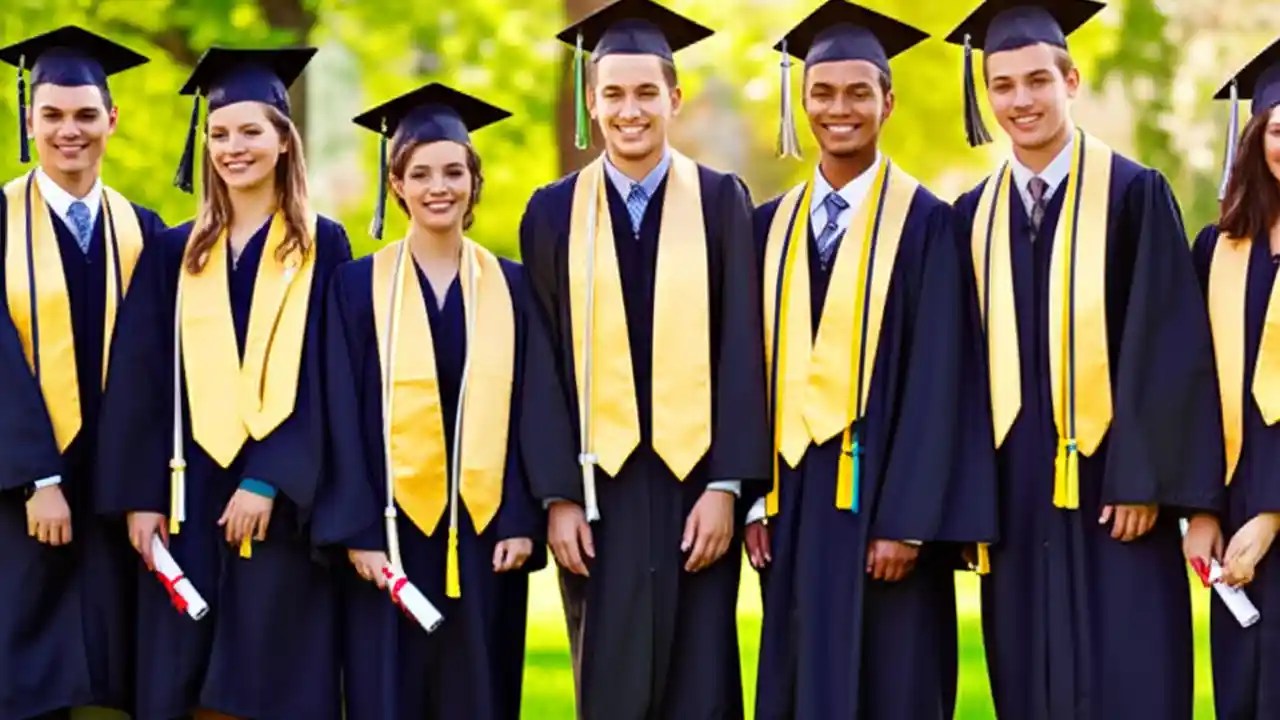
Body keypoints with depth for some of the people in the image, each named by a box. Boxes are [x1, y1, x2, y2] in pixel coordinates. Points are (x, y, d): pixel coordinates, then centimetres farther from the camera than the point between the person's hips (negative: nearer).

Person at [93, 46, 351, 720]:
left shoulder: (322, 248, 3)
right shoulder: (176, 253, 11)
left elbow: (321, 379, -4)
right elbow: (143, 381, 7)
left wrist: (268, 479, -15)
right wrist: (140, 494, -2)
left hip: (282, 498, -3)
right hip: (190, 494, 3)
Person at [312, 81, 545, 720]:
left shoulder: (509, 287, 7)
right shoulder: (359, 286, 1)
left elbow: (527, 413, 6)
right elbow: (343, 419, -3)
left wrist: (522, 521, -4)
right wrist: (356, 531, -10)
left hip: (484, 532, 2)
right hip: (390, 529, -2)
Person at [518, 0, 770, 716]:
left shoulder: (722, 202, 2)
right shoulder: (554, 213, 5)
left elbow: (741, 353, -2)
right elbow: (543, 366, 3)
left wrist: (726, 484, -10)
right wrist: (557, 495, -5)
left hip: (694, 479, -1)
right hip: (599, 484, 1)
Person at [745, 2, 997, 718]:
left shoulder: (924, 223, -4)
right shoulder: (774, 225, 11)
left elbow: (937, 383, -9)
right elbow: (759, 370, 11)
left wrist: (907, 521, -15)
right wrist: (753, 498, 2)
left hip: (881, 496, -4)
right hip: (795, 499, 5)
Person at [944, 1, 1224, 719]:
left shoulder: (1135, 195, -4)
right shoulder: (974, 216, 10)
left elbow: (1168, 346, -8)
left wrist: (1144, 481, -14)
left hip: (1110, 488, -4)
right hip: (1016, 497, 4)